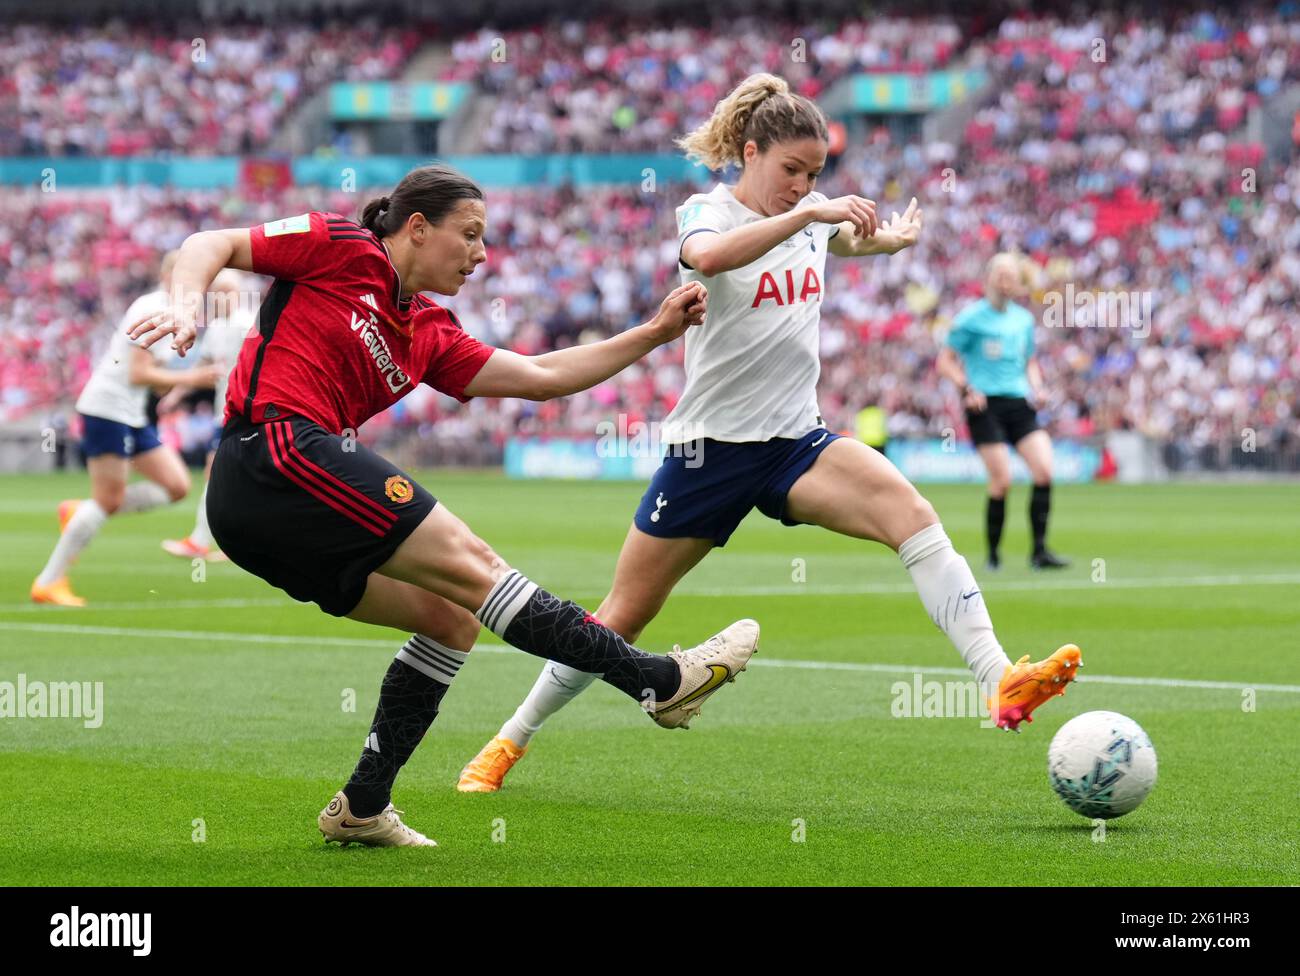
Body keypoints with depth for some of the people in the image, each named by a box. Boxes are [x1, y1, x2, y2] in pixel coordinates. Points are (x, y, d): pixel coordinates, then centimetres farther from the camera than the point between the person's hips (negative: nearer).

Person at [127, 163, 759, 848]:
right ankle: (660, 681, -14)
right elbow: (210, 245, 2)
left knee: (450, 616, 7)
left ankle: (363, 807, 7)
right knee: (468, 562, -12)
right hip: (277, 453, -10)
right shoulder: (338, 248, 3)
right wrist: (186, 305, -19)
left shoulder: (428, 336, 22)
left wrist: (655, 332, 21)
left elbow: (540, 376, 23)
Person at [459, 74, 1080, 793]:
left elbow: (855, 239, 34)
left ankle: (1000, 681, -35)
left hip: (796, 441, 4)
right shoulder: (707, 211, -9)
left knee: (912, 514, -24)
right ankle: (510, 740, 25)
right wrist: (809, 214, -43)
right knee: (621, 619, 5)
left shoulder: (813, 215, 7)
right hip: (710, 443, -4)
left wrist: (891, 238, 11)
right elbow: (706, 255, -37)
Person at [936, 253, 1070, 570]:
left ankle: (1039, 550, -7)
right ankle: (993, 554, 5)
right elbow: (945, 362, -1)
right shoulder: (971, 318, -3)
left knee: (1044, 470, -11)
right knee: (1002, 481, -11)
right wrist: (967, 388, -15)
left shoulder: (1024, 319, 14)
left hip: (1019, 404, 5)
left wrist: (1036, 387, 7)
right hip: (986, 405, -5)